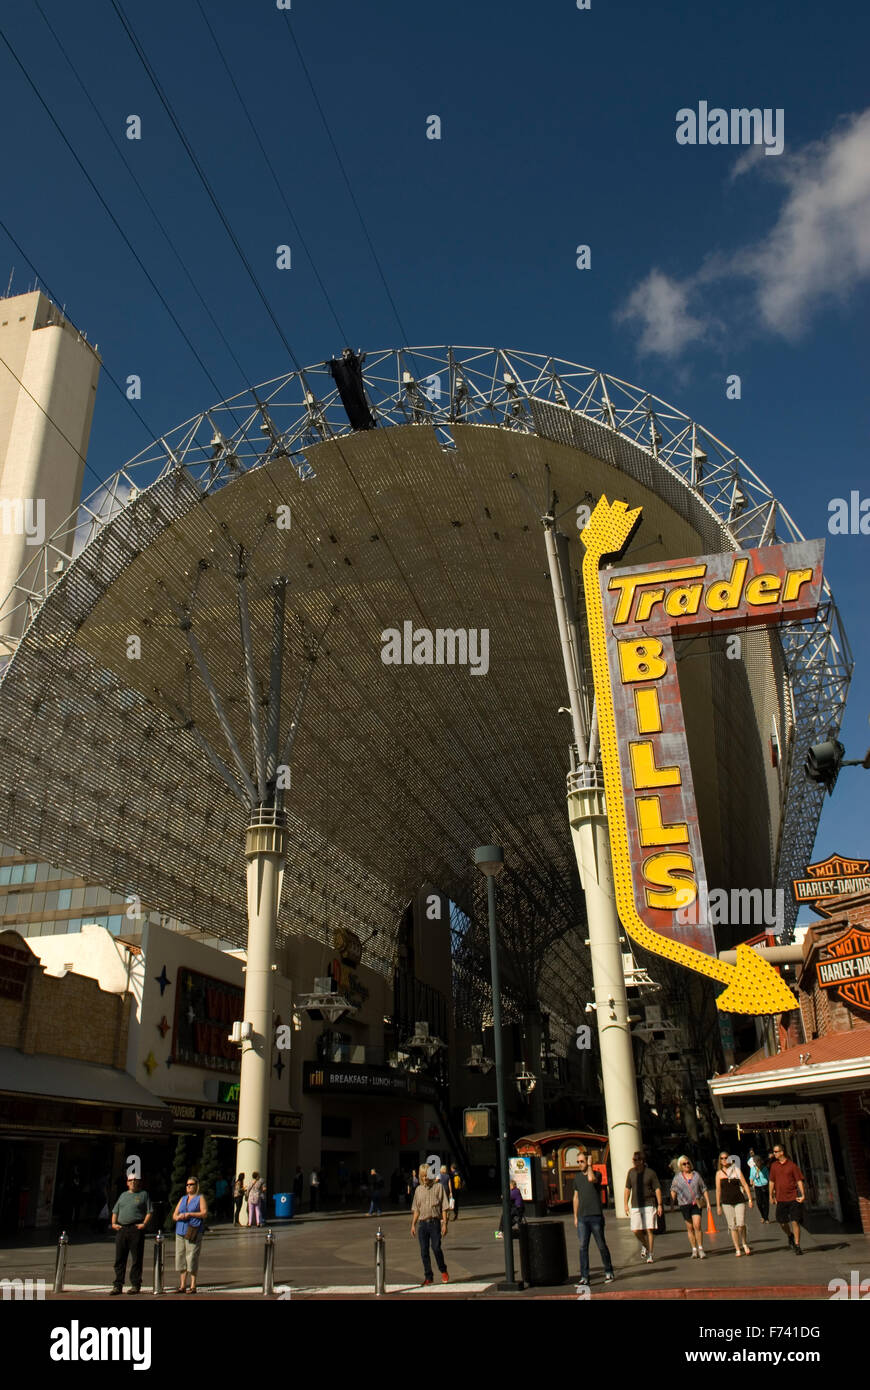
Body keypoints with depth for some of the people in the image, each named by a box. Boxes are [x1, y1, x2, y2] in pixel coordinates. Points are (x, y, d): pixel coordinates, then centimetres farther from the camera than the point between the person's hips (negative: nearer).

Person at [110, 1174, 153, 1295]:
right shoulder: (123, 1195, 20)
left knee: (136, 1259, -2)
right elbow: (115, 1211, 20)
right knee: (119, 1258, 3)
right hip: (121, 1229, 4)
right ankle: (118, 1285, 9)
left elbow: (149, 1211, 4)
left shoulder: (144, 1194, 9)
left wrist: (144, 1224, -10)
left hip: (136, 1229, -4)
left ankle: (135, 1285, 4)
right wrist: (114, 1223, 3)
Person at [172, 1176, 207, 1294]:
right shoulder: (182, 1199, 20)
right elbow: (174, 1215, 16)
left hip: (193, 1232, -6)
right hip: (180, 1231, 6)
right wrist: (178, 1217, -7)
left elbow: (204, 1213, -7)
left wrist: (189, 1214, -12)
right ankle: (182, 1286, 10)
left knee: (192, 1257, -9)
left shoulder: (200, 1198, 4)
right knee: (180, 1258, 3)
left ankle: (193, 1286, -3)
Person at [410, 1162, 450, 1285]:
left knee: (436, 1247, -12)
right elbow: (416, 1209, 17)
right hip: (422, 1223, 3)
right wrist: (413, 1225, 11)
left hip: (435, 1222, -3)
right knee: (424, 1251, 2)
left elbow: (444, 1207, 0)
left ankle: (443, 1271, 12)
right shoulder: (419, 1189, 12)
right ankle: (428, 1277, 15)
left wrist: (444, 1224, -7)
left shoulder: (438, 1187, 1)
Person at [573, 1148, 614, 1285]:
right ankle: (584, 1276, 3)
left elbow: (591, 1179, -28)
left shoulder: (597, 1174, -3)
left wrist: (590, 1166, -13)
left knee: (601, 1246, 5)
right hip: (582, 1218, 4)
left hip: (596, 1217, -4)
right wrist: (575, 1217, 13)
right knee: (583, 1247, -1)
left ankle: (608, 1272, 21)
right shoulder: (577, 1178, 12)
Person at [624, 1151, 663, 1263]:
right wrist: (626, 1204, 9)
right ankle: (644, 1245, 26)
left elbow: (657, 1189, -3)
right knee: (636, 1230, -3)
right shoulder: (631, 1172, 4)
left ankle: (649, 1254, 6)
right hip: (635, 1206, 3)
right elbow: (628, 1188, 12)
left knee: (649, 1229, -7)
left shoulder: (650, 1173, -6)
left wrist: (659, 1205, -7)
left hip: (649, 1205, -3)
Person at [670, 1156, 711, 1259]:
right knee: (690, 1228, 5)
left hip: (696, 1204, 0)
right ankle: (694, 1250, 17)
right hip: (684, 1204, 0)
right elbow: (673, 1191, 6)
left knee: (697, 1226, -13)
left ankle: (701, 1249, -4)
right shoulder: (677, 1177, 3)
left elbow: (704, 1190, 10)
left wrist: (708, 1203, 5)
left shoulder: (696, 1175, 6)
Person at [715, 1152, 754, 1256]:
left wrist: (750, 1199, -4)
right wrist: (718, 1206, 4)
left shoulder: (736, 1170, 4)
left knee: (741, 1224, -12)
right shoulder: (719, 1173, 5)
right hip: (727, 1203, 1)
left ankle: (744, 1244, 13)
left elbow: (745, 1185, 4)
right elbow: (718, 1190, 6)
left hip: (739, 1201, -1)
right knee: (733, 1226, 1)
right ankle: (737, 1249, 12)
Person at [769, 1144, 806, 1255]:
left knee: (795, 1221, -5)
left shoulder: (792, 1165, -6)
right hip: (781, 1199, 4)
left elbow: (799, 1180, -5)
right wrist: (772, 1195, 13)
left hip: (793, 1198, -4)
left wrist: (803, 1195, -14)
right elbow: (772, 1181, 13)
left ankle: (797, 1245, 5)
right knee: (782, 1222, 8)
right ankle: (790, 1236, 37)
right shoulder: (774, 1165, 6)